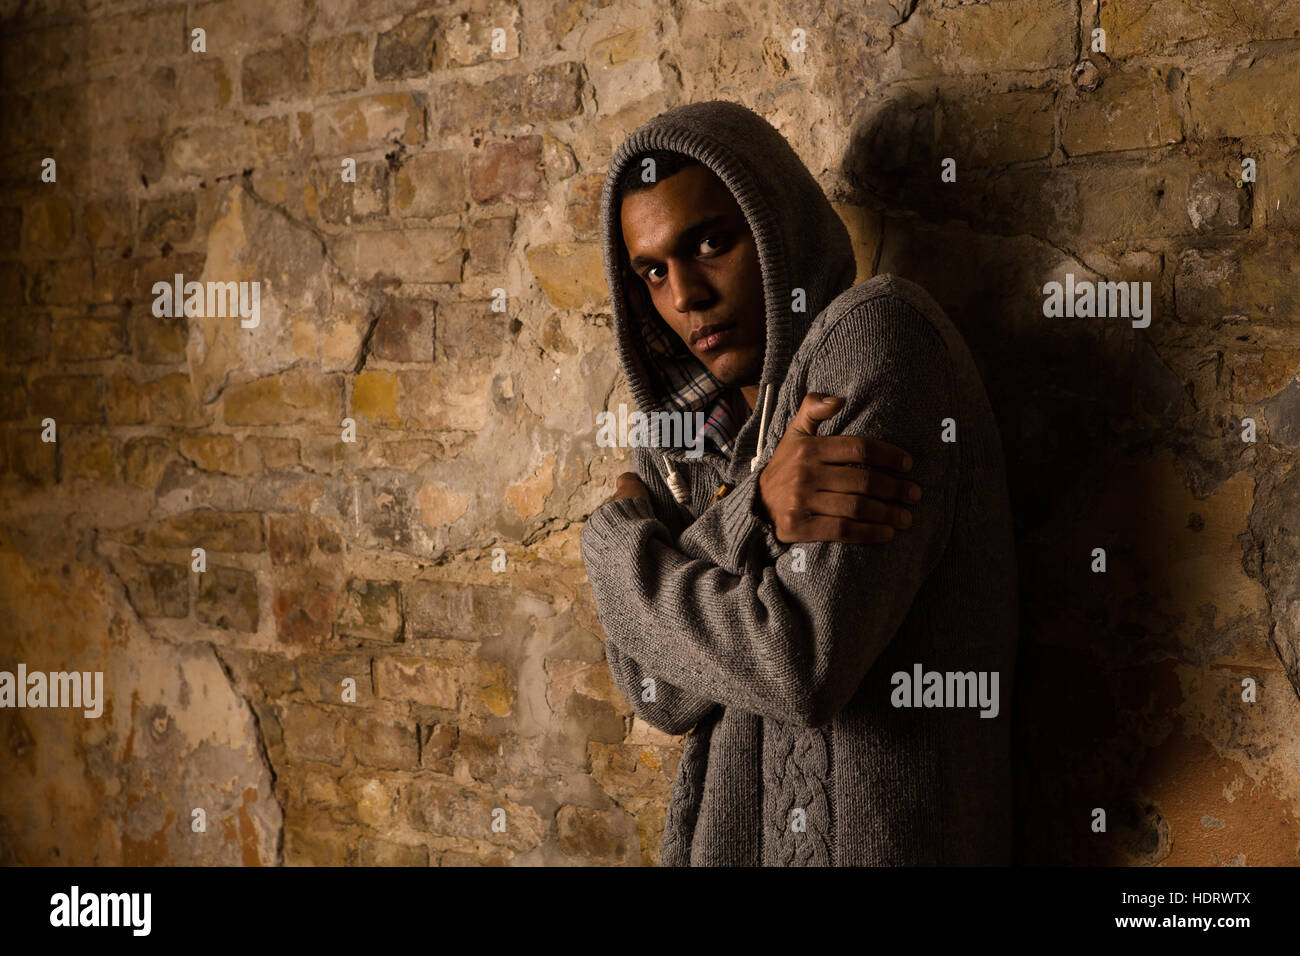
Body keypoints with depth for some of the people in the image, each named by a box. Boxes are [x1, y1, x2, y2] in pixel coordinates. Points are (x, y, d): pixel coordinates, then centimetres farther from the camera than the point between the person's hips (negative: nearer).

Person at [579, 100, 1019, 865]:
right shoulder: (682, 437, 4)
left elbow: (800, 666, -23)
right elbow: (658, 691, -7)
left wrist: (616, 544, -9)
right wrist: (754, 514, -22)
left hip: (868, 837, -6)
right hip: (721, 830, 6)